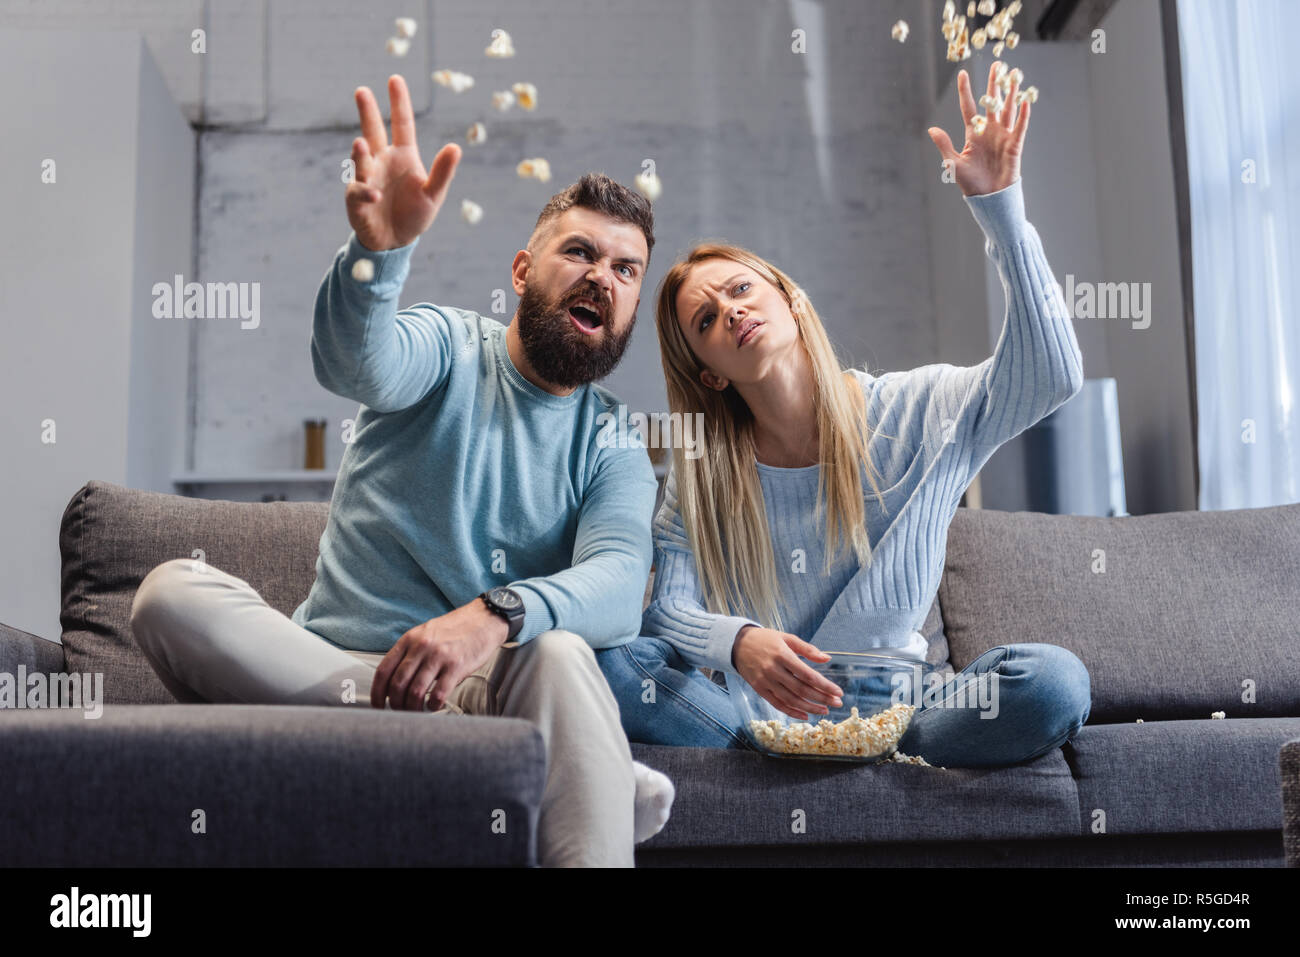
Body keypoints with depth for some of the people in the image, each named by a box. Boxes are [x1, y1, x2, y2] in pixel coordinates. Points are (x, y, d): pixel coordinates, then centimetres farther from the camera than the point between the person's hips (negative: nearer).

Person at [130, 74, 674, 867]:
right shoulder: (450, 347, 5)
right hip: (329, 672, 1)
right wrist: (380, 250, -42)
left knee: (559, 653, -35)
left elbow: (619, 586, -11)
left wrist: (495, 613, -31)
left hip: (488, 684, -1)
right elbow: (357, 364, -20)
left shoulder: (615, 445, 9)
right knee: (174, 593, -29)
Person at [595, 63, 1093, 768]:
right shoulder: (699, 470, 2)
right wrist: (737, 643, -31)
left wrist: (999, 207, -25)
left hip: (890, 696, -1)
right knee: (609, 660, -28)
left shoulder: (914, 412, -3)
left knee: (1055, 680, -28)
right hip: (752, 702, 1)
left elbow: (1052, 375, -19)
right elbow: (667, 610, -7)